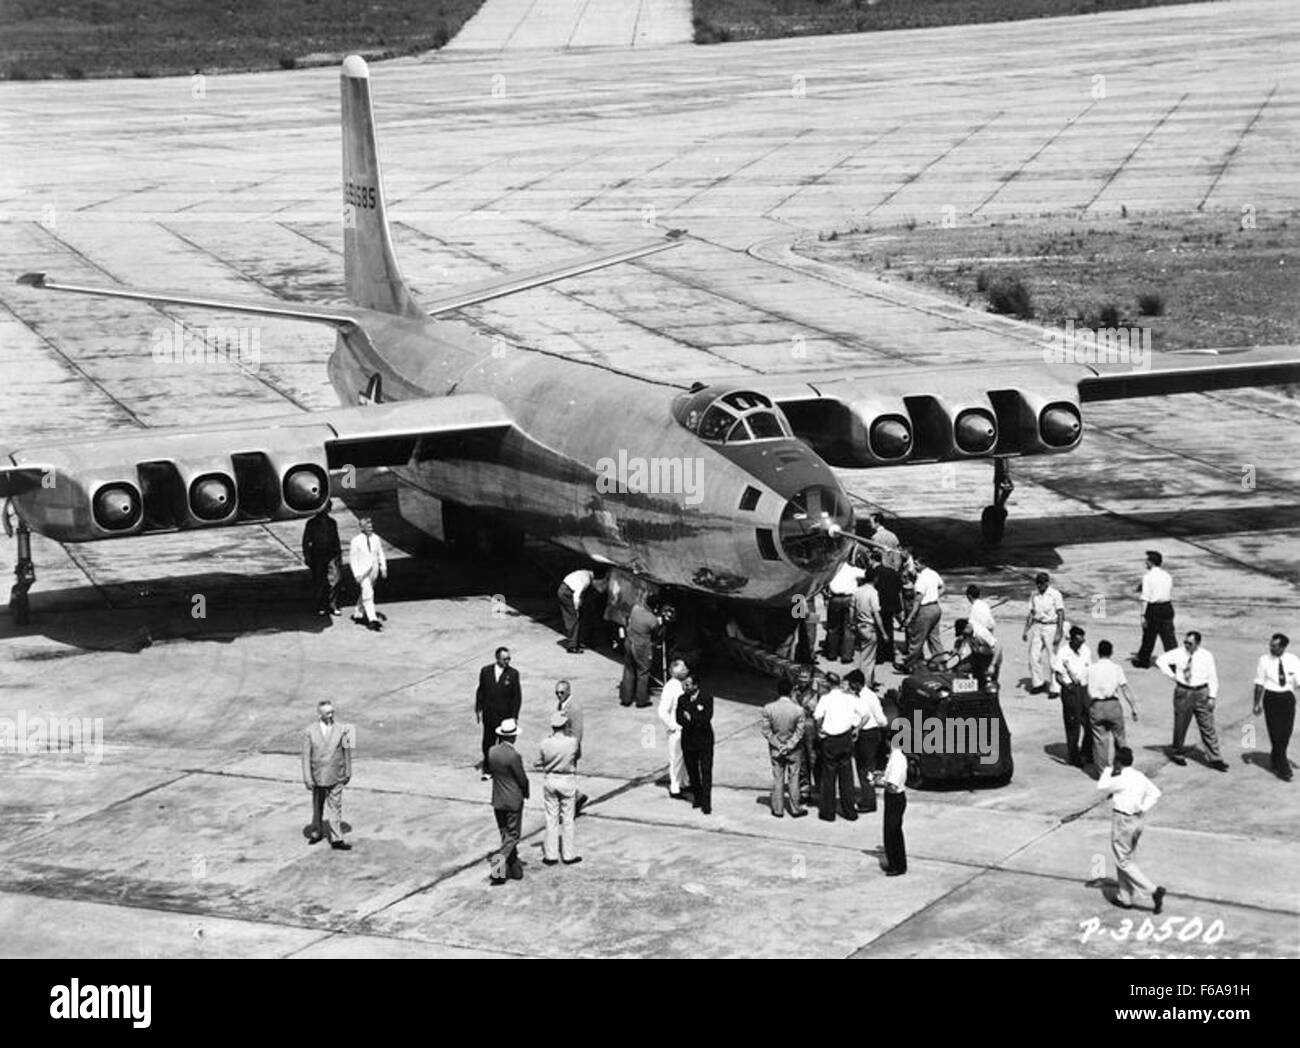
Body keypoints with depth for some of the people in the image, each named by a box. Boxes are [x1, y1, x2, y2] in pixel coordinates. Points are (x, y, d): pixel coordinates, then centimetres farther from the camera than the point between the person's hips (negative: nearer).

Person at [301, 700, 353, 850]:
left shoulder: (341, 730, -3)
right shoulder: (309, 732, -5)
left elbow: (346, 752, 5)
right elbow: (306, 756, -5)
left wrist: (348, 772, 8)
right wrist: (307, 778, -9)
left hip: (336, 777, 0)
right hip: (318, 777, 1)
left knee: (335, 807, -3)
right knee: (317, 807, 16)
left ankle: (337, 839, -1)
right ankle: (316, 832, 34)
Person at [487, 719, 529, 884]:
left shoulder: (492, 752, -5)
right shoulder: (514, 756, -23)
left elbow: (490, 771, 5)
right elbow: (522, 779, -14)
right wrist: (526, 793, 5)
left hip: (497, 801, 6)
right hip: (513, 801, -6)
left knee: (505, 834, 16)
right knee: (513, 835, 5)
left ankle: (515, 870, 23)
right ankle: (498, 860, -15)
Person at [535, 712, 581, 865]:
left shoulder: (546, 743, -13)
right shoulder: (572, 742, -17)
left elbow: (538, 765, -4)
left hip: (550, 780, 1)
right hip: (568, 781, -1)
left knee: (551, 818, 11)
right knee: (568, 819, 9)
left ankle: (550, 855, 15)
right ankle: (569, 854, 16)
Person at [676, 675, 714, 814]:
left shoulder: (707, 699, -7)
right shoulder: (682, 699, 3)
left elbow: (706, 718, -19)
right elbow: (679, 719, -8)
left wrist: (690, 717, -15)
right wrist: (697, 721, -20)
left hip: (704, 741, -4)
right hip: (688, 741, 4)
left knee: (706, 773, -5)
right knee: (692, 772, 11)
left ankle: (706, 803, -3)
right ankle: (697, 798, 25)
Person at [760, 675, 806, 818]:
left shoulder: (768, 708, -15)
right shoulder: (798, 709, -19)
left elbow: (765, 729, -10)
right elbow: (799, 732, -15)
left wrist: (777, 744, -5)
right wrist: (789, 746, -8)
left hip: (776, 750, 1)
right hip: (794, 751, -1)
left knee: (777, 779, 13)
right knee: (793, 779, 12)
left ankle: (778, 810, 20)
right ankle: (796, 809, 22)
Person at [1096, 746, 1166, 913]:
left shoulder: (1120, 779, -20)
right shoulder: (1140, 776, 3)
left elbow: (1102, 787, -4)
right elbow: (1155, 793, 10)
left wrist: (1109, 770, 7)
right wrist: (1142, 809, 4)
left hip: (1123, 820, -8)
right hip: (1139, 819, 8)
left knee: (1124, 862, 1)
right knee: (1126, 857, 21)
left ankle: (1154, 889, -11)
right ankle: (1125, 898, 25)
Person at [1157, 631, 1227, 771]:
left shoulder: (1207, 656, 0)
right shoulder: (1178, 654, -2)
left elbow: (1213, 678, 3)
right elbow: (1161, 660, -5)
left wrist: (1212, 697, -4)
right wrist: (1172, 675, -9)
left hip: (1202, 693, 0)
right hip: (1183, 692, 0)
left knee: (1208, 727, -1)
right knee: (1180, 725, 10)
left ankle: (1215, 758, 1)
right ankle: (1176, 753, 29)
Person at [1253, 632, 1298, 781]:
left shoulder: (1293, 661, -2)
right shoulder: (1265, 660, -5)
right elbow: (1259, 684, -1)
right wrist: (1257, 703, -1)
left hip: (1287, 698, 2)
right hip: (1271, 698, -2)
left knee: (1286, 733, 8)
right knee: (1276, 734, -4)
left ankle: (1275, 759, 32)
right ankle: (1283, 768, 4)